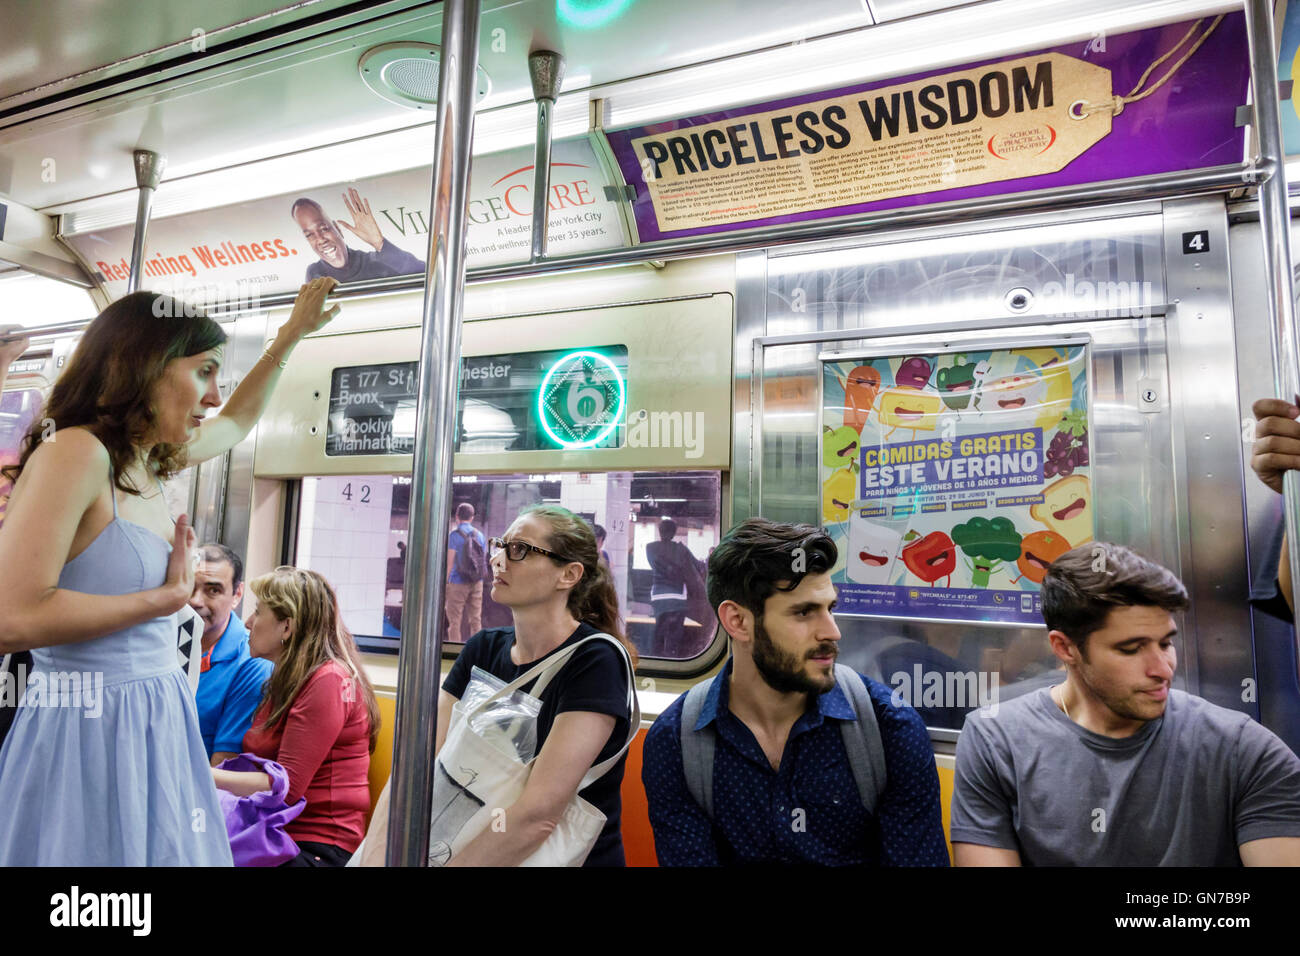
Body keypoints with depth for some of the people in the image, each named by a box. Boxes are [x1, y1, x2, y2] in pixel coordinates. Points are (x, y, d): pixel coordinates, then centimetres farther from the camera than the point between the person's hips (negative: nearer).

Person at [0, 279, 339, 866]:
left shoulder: (147, 461, 7)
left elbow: (235, 422, 27)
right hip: (89, 725, -8)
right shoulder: (75, 453, -17)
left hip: (157, 721, 8)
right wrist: (166, 597, -15)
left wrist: (292, 333, 31)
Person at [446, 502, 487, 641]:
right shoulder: (479, 534, 7)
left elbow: (450, 561, -11)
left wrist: (445, 581, -5)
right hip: (477, 583, 5)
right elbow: (484, 560, 10)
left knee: (454, 620, 2)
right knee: (476, 618, 9)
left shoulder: (454, 534, -8)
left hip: (458, 582, -5)